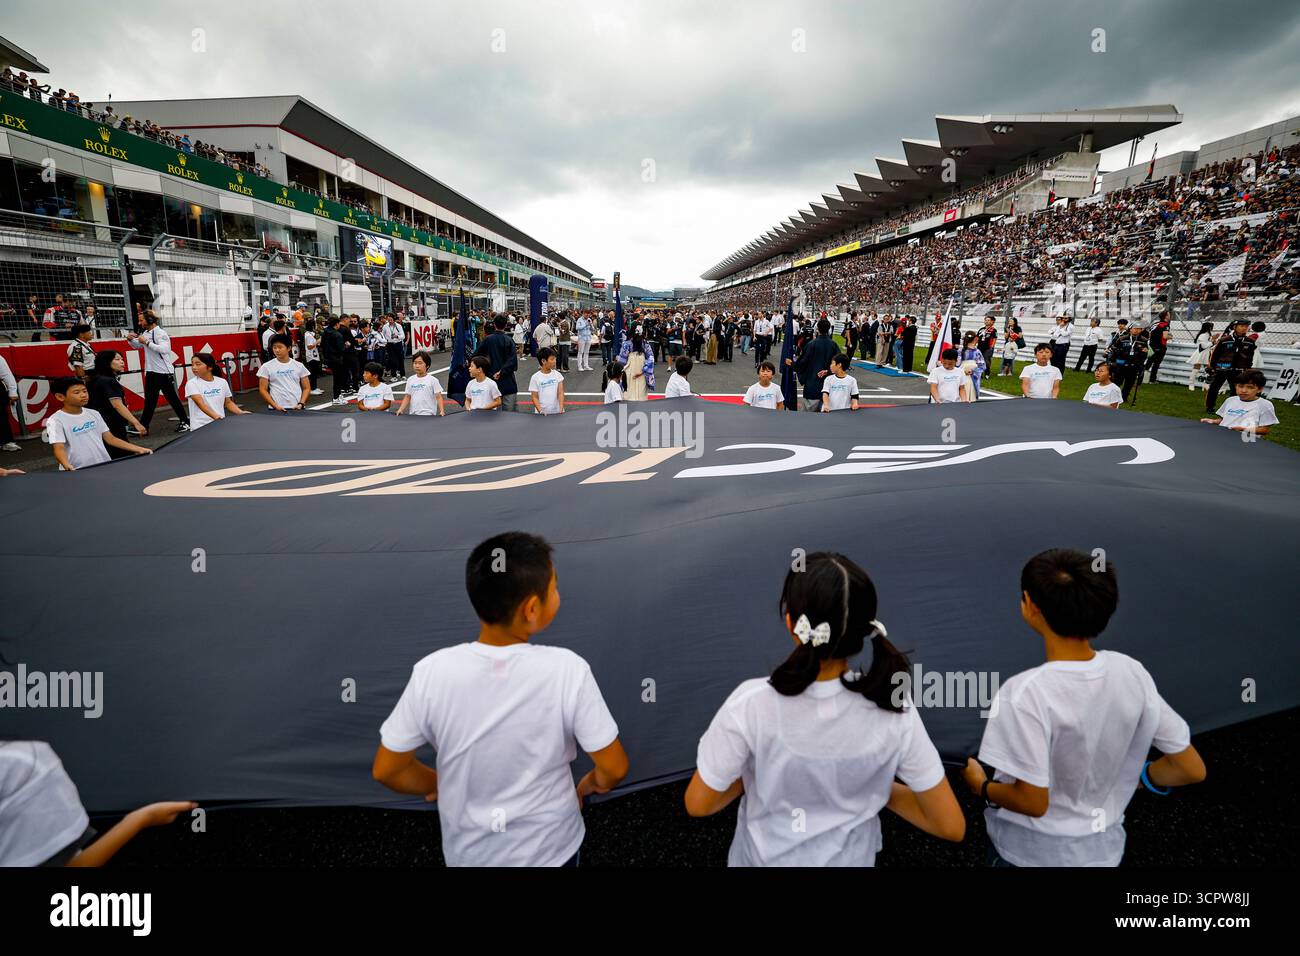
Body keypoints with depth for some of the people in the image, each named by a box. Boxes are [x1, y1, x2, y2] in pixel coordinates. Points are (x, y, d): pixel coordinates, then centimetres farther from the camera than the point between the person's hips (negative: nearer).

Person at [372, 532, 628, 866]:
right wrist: (590, 785, 3)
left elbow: (386, 770, -11)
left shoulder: (432, 672, -23)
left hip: (469, 852, 1)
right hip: (550, 849, -1)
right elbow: (614, 768, -18)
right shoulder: (567, 670, -27)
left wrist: (441, 785, 7)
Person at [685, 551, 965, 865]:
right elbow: (951, 826, -13)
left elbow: (698, 804, -17)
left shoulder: (751, 705, -31)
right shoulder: (894, 710, -25)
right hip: (848, 860, 1)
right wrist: (879, 788, -2)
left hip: (764, 859, -1)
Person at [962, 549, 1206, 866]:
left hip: (1030, 852, -4)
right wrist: (1138, 779, 12)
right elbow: (1191, 769, -4)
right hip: (1102, 848, 4)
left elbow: (1032, 801, -24)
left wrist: (983, 787, -6)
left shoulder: (1025, 693, -31)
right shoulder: (1132, 673, -14)